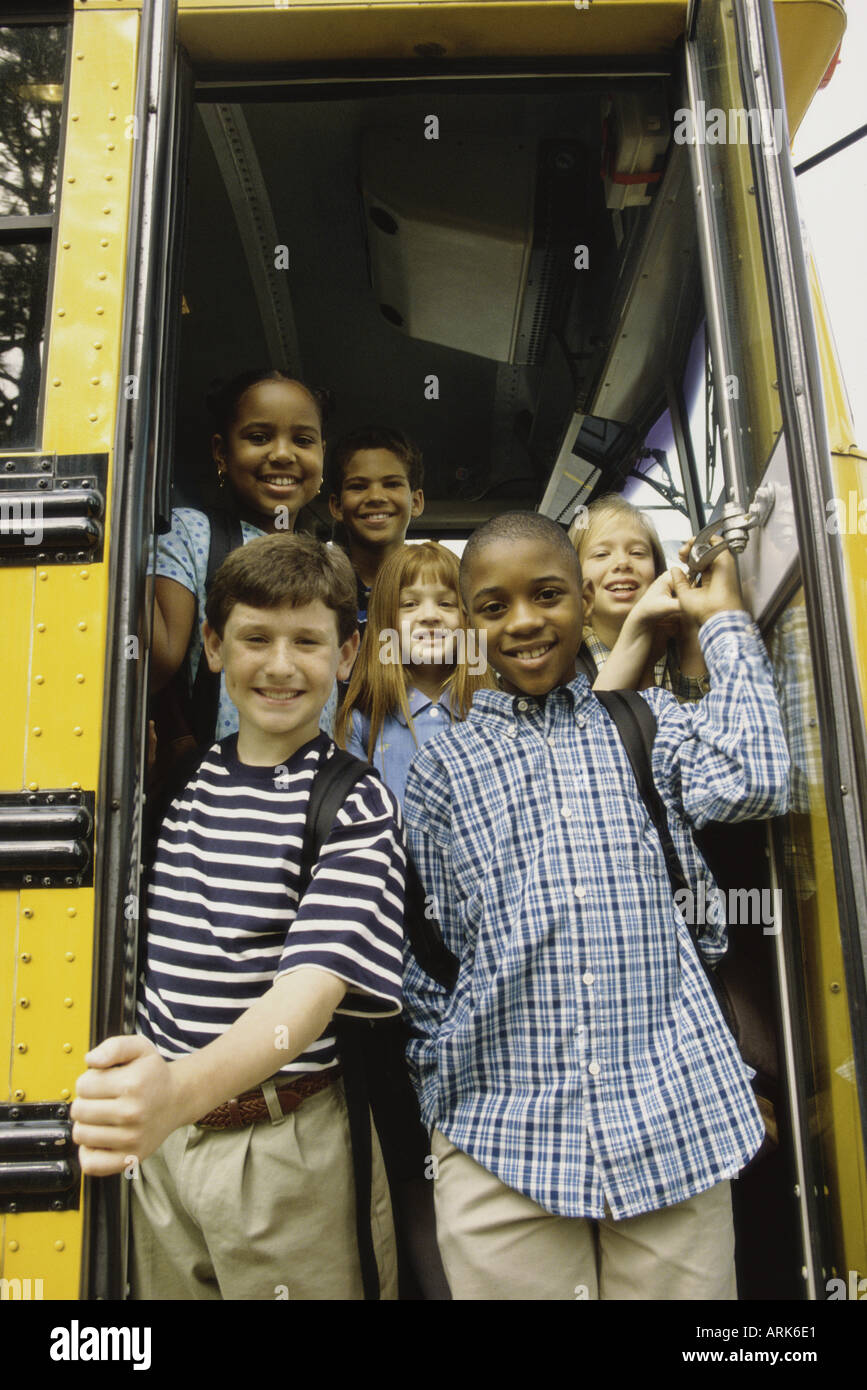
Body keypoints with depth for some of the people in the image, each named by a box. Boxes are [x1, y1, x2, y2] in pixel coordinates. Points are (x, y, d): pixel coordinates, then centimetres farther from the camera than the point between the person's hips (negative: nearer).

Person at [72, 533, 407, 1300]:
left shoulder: (357, 806, -15)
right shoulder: (181, 782, 2)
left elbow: (312, 985, -26)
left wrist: (183, 1088, -42)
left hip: (286, 1146, -5)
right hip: (156, 1134, 5)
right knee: (164, 1287, 21)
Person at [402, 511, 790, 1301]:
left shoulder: (649, 723, 6)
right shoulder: (444, 767, 5)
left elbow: (753, 782, -14)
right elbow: (426, 957, 8)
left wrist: (725, 621, -2)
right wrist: (440, 1100, 7)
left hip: (673, 1124, 0)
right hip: (501, 1134, 0)